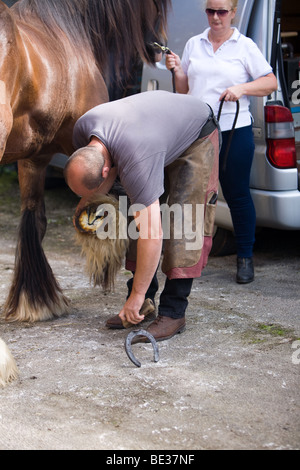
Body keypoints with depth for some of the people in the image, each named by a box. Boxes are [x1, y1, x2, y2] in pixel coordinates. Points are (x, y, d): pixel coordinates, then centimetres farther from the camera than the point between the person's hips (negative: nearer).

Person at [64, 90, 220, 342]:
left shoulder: (137, 161, -44)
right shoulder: (83, 132, -21)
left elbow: (152, 235, -42)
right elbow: (112, 166, 3)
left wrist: (136, 297, -35)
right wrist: (87, 202, -12)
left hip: (197, 138, -8)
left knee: (184, 221, -19)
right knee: (137, 215, 0)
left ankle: (173, 313, -16)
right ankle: (144, 303, 7)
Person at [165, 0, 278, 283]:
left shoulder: (245, 46, 2)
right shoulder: (193, 44, 12)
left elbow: (271, 82, 1)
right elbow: (183, 90, 18)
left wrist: (242, 89, -15)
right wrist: (177, 71, -2)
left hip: (234, 131, -3)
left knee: (237, 194, 2)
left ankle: (245, 257, 13)